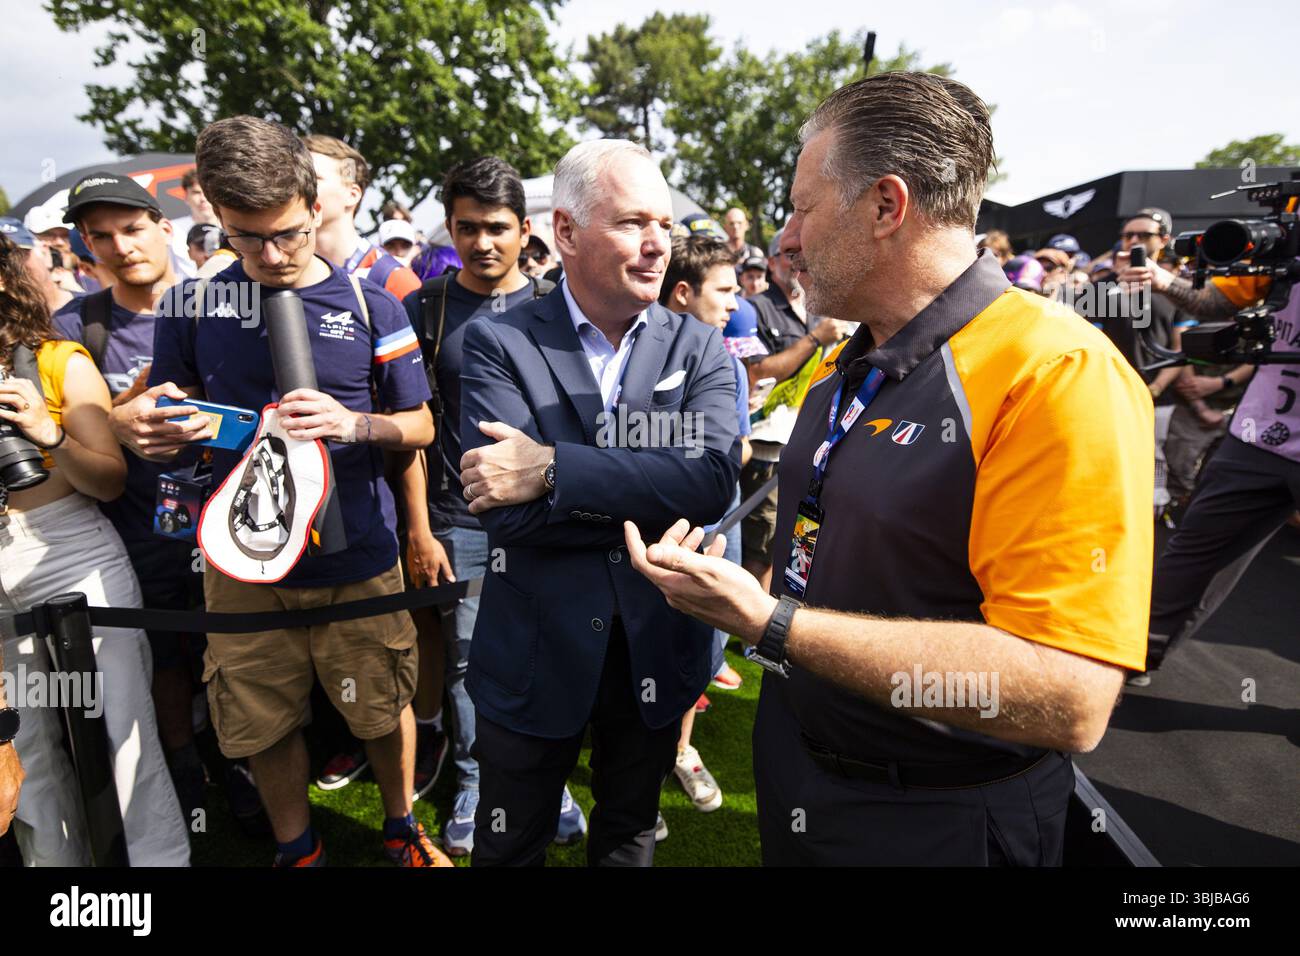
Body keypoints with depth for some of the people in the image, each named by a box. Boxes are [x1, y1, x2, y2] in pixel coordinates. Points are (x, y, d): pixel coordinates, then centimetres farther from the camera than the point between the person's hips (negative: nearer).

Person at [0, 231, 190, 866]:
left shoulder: (60, 361, -4)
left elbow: (111, 482, -5)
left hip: (82, 569, -3)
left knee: (121, 735, 1)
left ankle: (158, 857, 16)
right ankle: (54, 859, 33)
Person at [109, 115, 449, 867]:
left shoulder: (370, 306, -2)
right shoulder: (193, 307, 2)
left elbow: (421, 427, 1)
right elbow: (168, 422, 10)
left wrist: (353, 424, -19)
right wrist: (136, 426, -14)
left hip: (358, 558, -1)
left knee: (384, 708, 10)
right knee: (265, 722, 14)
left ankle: (402, 827, 39)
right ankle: (296, 847, 41)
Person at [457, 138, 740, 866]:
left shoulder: (699, 349, -2)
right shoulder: (500, 343, -9)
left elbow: (714, 479, -20)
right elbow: (507, 510, -21)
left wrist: (553, 467, -25)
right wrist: (653, 498, -19)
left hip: (658, 646, 2)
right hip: (536, 649, -1)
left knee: (629, 841, 26)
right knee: (511, 847, 21)